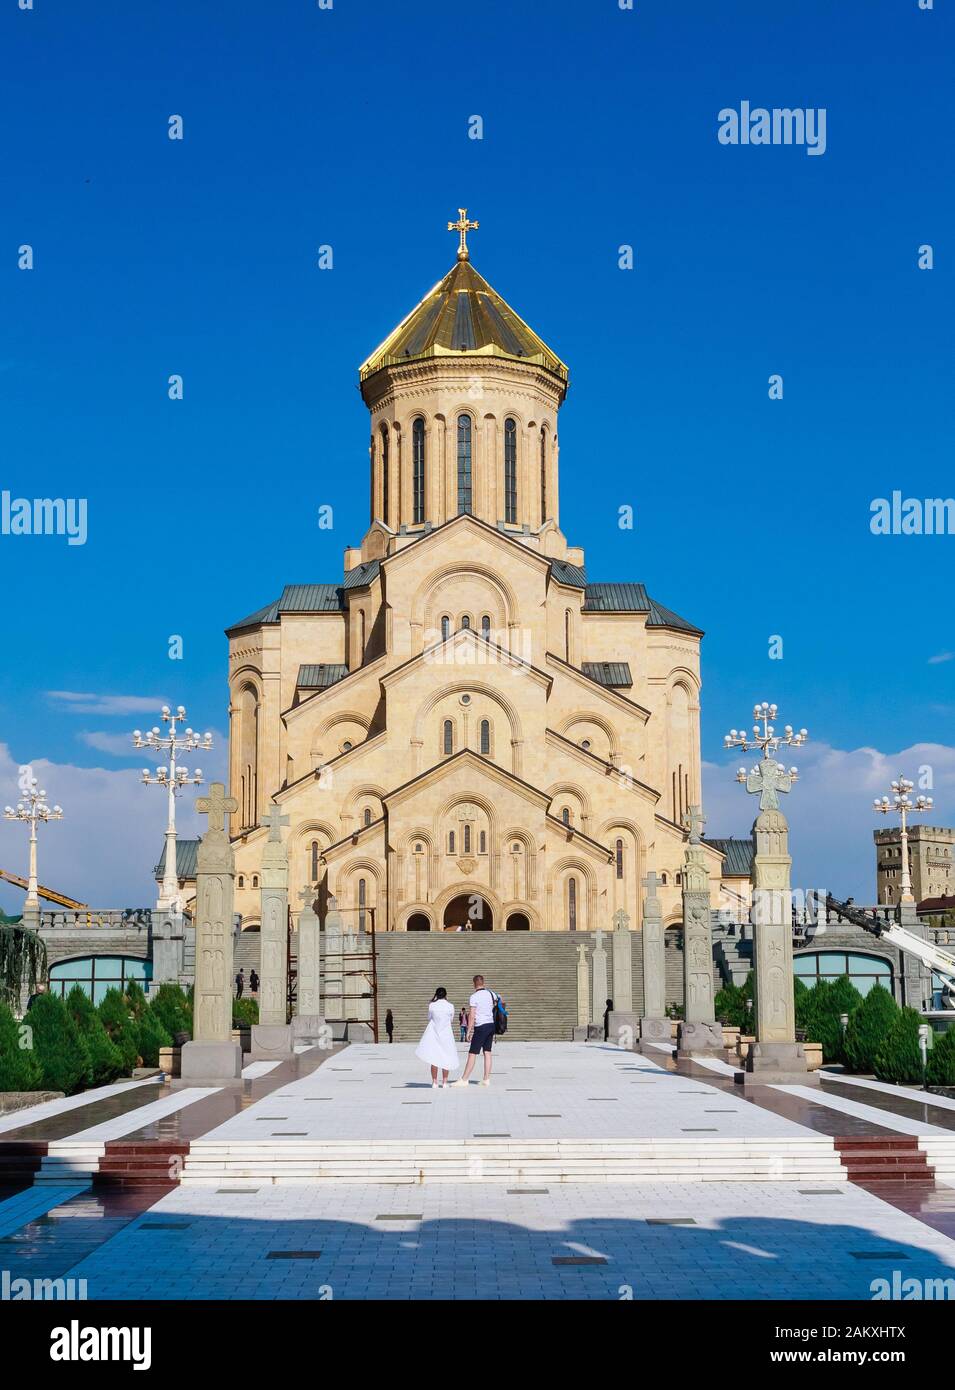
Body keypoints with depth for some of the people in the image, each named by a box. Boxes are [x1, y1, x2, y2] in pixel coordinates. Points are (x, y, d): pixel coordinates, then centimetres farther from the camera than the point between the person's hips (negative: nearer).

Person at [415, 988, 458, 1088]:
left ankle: (435, 1082, 2)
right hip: (446, 1034, 0)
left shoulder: (432, 1005, -5)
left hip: (433, 1033, 0)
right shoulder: (450, 1006, -5)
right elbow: (451, 1019, 8)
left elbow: (429, 1018, 8)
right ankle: (444, 1082, 10)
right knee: (445, 1059, 9)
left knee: (434, 1058, 4)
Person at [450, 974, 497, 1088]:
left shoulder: (474, 997, -12)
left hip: (481, 1027, -6)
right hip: (491, 1024, 7)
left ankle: (464, 1080, -2)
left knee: (472, 1054, -4)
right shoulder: (490, 994, 7)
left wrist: (469, 1031, -11)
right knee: (487, 1053, 8)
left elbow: (472, 1016, -15)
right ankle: (486, 1080, 6)